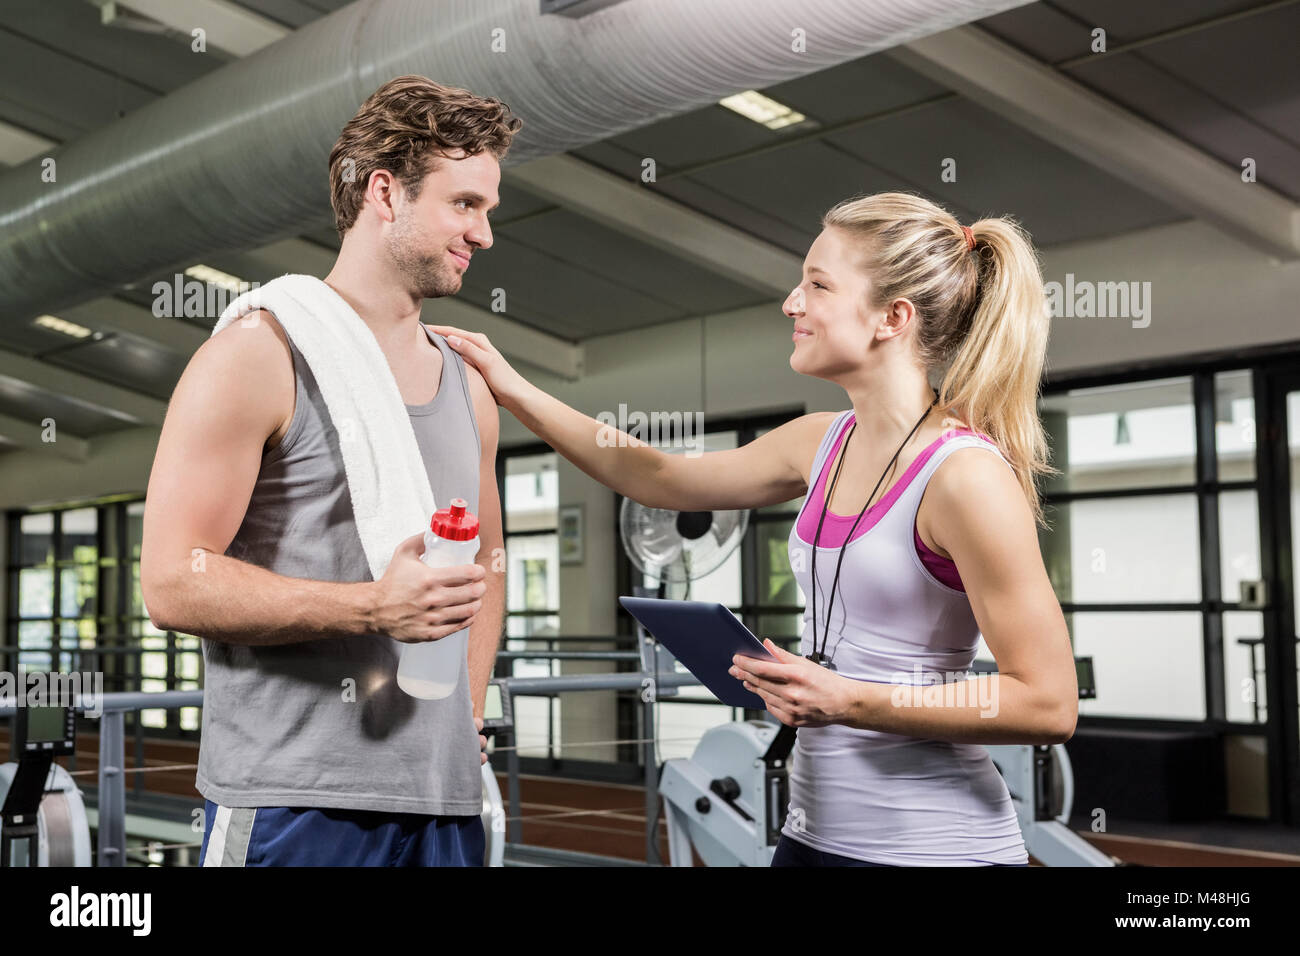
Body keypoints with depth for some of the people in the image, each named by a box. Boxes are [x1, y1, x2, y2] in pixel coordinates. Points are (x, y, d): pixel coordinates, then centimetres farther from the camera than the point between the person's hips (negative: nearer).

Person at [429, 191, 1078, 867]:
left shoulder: (968, 475, -18)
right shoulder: (822, 444, 4)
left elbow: (1048, 704, -19)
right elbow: (662, 478, 17)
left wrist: (847, 700, -21)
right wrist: (514, 391, 15)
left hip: (930, 846, -7)